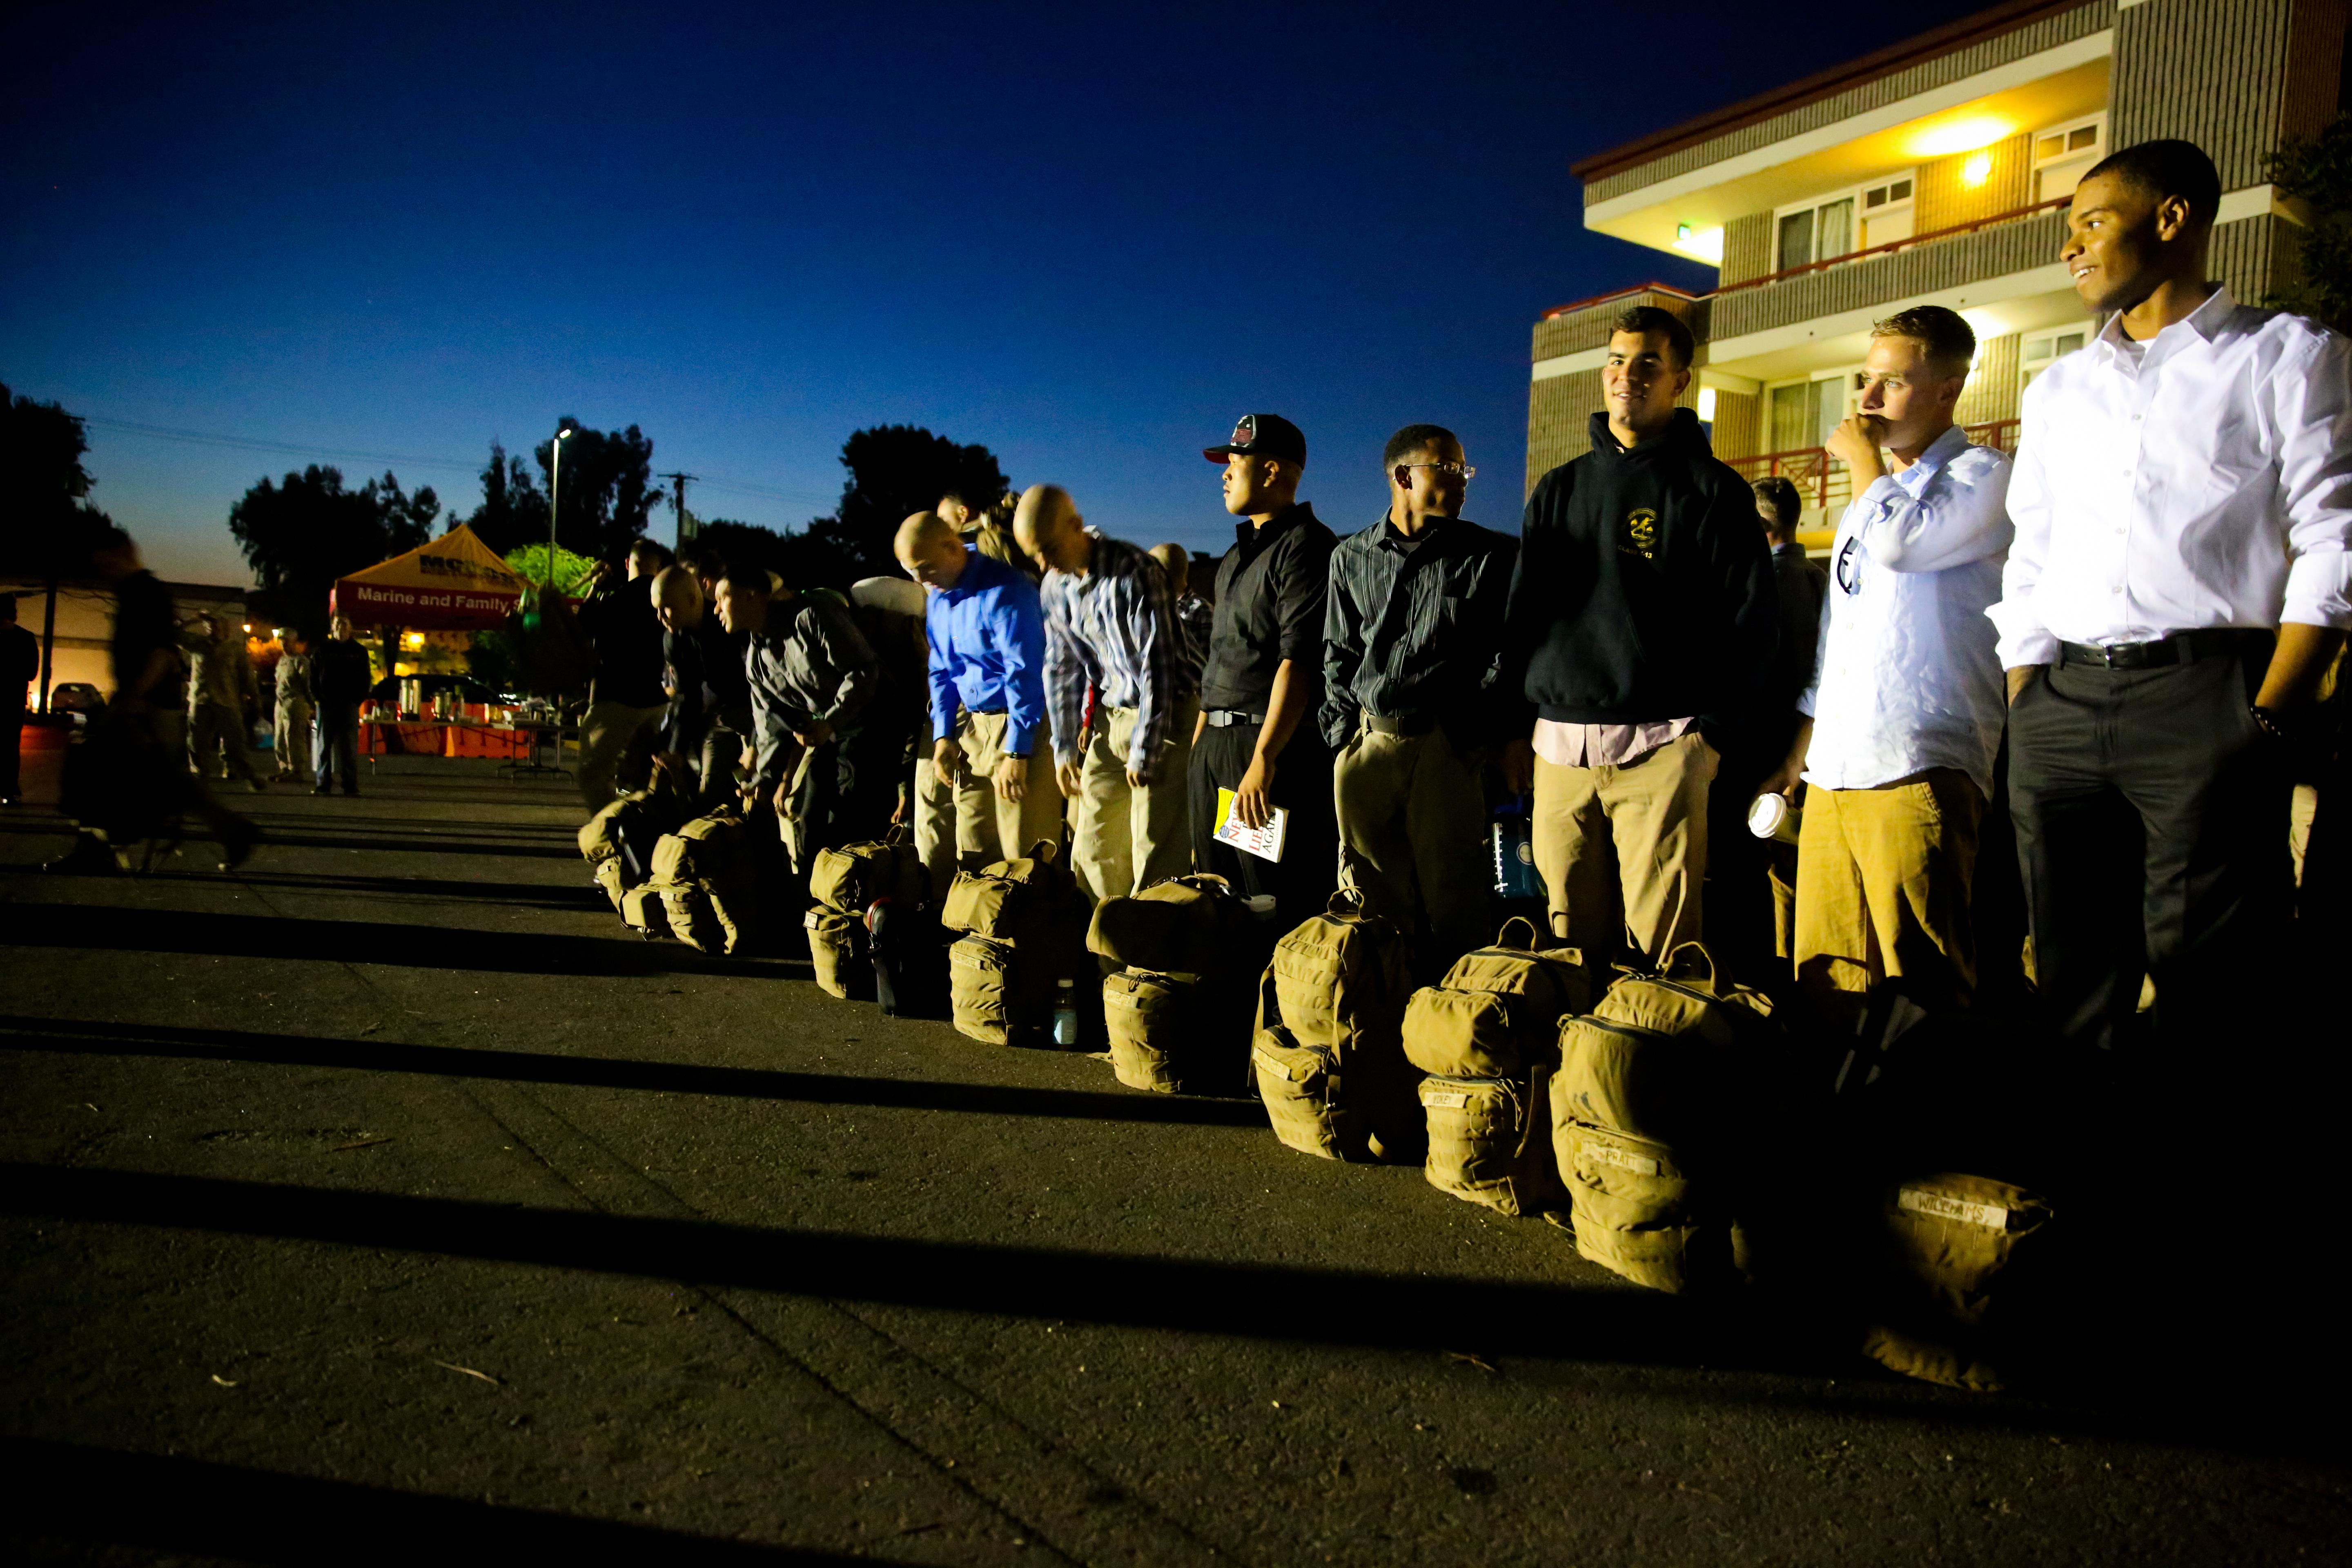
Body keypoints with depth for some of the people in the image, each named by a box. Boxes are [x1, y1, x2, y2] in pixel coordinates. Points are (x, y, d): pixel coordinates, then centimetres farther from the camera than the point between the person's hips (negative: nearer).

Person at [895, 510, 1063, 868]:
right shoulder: (936, 593, 10)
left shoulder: (1004, 590, -17)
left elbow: (1025, 674, -20)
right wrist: (944, 735, 9)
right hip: (973, 723, 8)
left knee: (1024, 850, -7)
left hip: (1021, 722, -8)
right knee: (973, 851, 8)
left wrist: (1016, 753, -21)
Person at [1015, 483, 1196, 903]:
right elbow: (1060, 669, 13)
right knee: (1092, 845, 10)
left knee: (1155, 847, -8)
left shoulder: (1133, 572, -19)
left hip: (1163, 716, -7)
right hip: (1108, 718, 7)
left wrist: (1144, 752, -18)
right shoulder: (1054, 588, 3)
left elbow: (1157, 667, -20)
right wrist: (1064, 748, 11)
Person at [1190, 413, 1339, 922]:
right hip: (1215, 746, 10)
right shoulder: (1237, 556, 21)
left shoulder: (1304, 547, -9)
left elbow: (1299, 663, -19)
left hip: (1276, 744, -9)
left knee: (1281, 909, -7)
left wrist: (1263, 758, -24)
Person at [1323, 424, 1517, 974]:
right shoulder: (1350, 557, 13)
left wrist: (1472, 728, -6)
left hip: (1447, 747, -2)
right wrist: (1343, 729, 6)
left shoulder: (1492, 557, 6)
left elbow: (1508, 652, 2)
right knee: (1373, 893, 6)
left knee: (1450, 889, -2)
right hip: (1366, 743, 3)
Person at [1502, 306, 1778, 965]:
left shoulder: (1711, 489, 6)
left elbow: (1753, 621, 1)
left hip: (1661, 752, -4)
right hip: (1558, 750, 4)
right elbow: (1522, 612, 18)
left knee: (1660, 953, -7)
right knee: (1570, 950, 6)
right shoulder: (1559, 489, 18)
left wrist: (1710, 728, -7)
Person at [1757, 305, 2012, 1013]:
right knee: (1826, 985, 5)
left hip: (1916, 770, -7)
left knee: (1920, 991, -7)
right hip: (1832, 772, 7)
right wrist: (1801, 749, 23)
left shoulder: (1981, 474, 1)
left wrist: (1865, 458, -1)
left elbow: (1900, 543, -19)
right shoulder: (1871, 498, 25)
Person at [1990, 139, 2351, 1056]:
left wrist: (2269, 720, -13)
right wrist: (2024, 722, 8)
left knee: (2208, 997, -5)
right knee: (2073, 987, 6)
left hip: (2208, 695, -4)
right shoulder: (2057, 389, 22)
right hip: (2061, 705, 5)